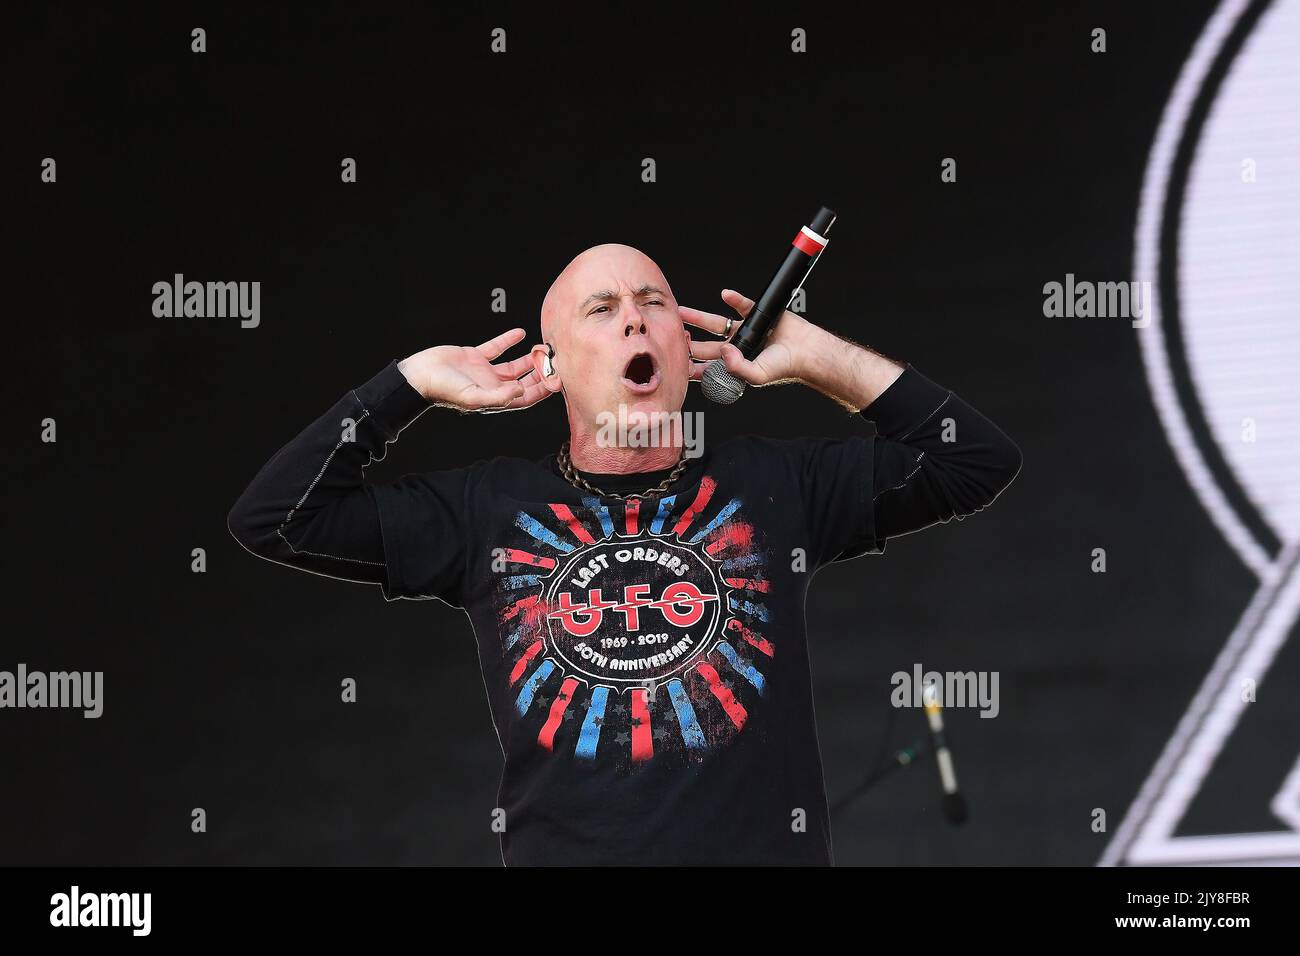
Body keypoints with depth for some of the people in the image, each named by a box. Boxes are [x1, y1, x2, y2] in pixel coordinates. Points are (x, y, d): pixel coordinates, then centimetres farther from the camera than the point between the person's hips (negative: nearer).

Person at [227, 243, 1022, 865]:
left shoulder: (774, 484, 8)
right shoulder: (489, 508, 8)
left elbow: (981, 460, 9)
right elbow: (272, 517, 6)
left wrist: (821, 361, 6)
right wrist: (412, 385, 6)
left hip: (764, 846, 0)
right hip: (565, 848, 0)